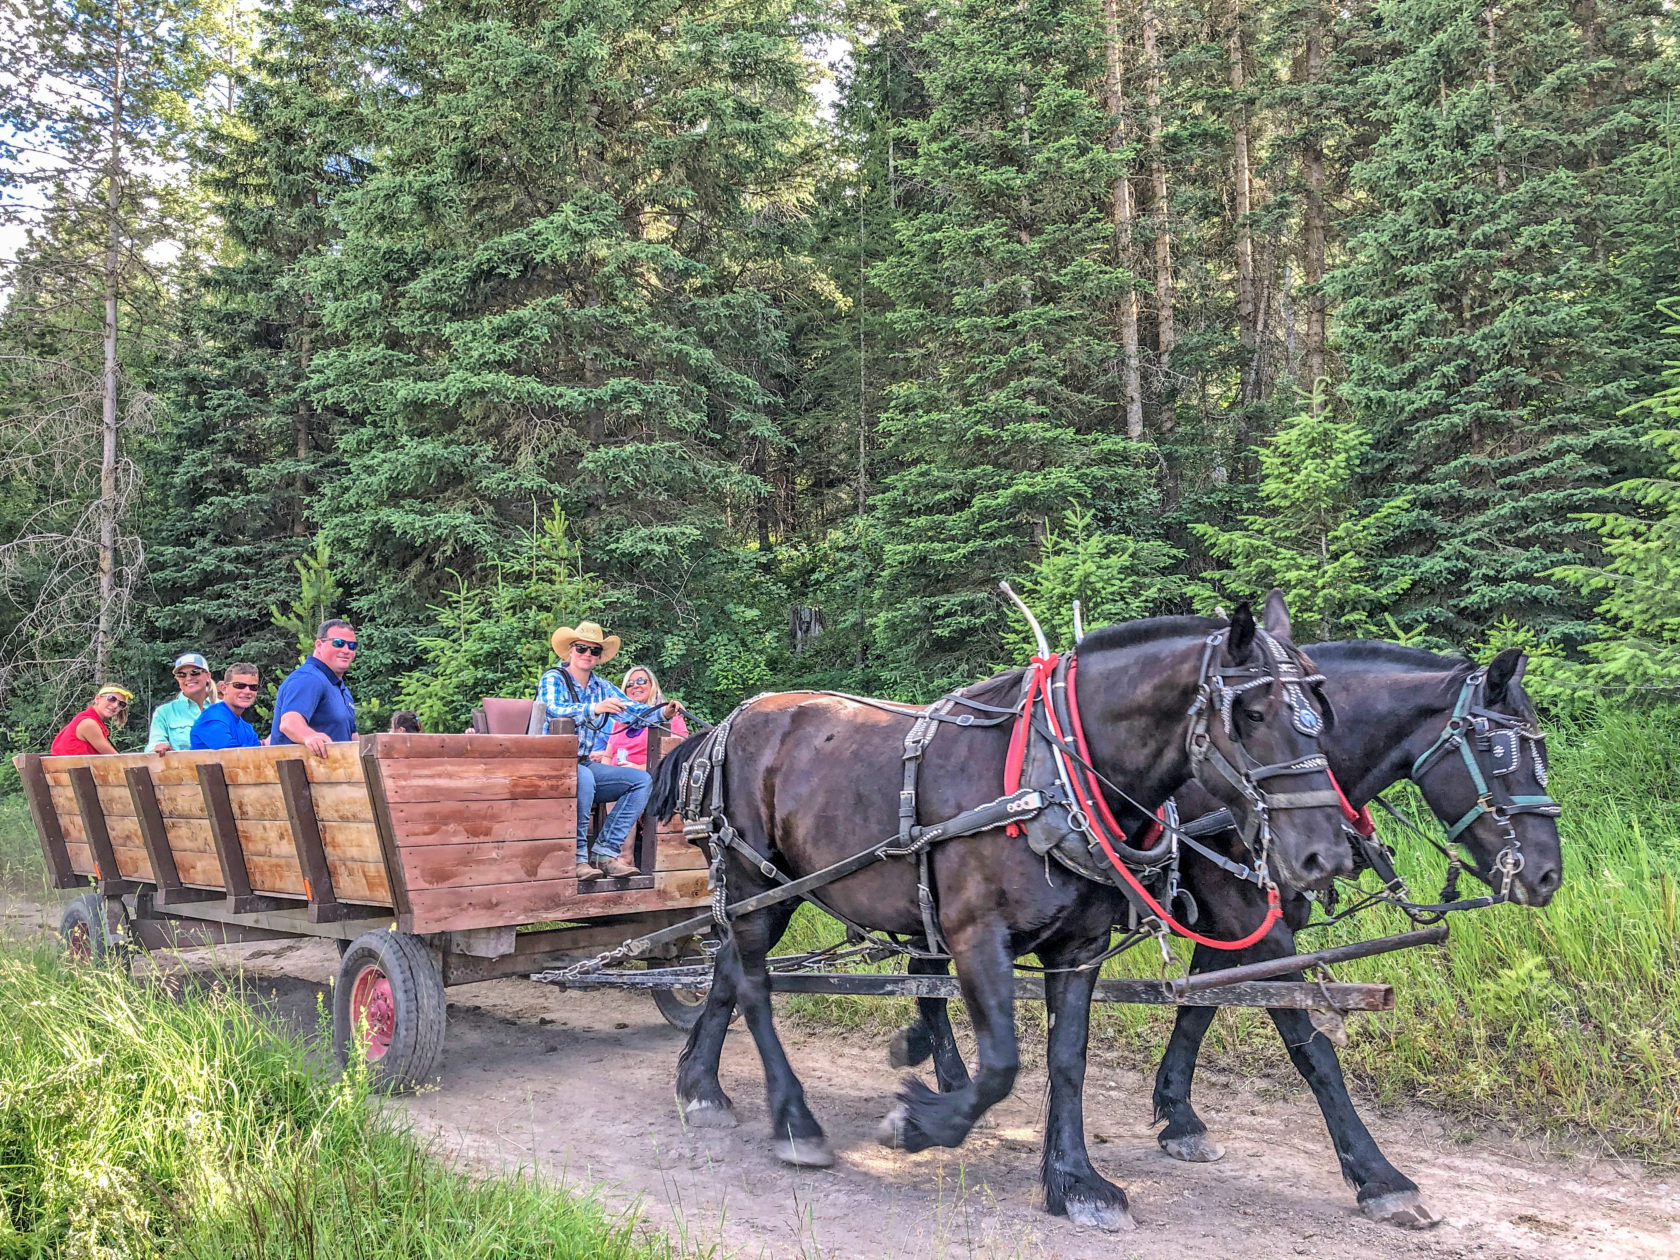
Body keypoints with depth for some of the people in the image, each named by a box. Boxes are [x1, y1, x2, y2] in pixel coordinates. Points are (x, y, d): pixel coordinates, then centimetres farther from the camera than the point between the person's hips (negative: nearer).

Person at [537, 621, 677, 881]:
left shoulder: (601, 687, 14)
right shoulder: (553, 679, -4)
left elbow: (636, 711, 6)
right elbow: (552, 711, -24)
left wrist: (663, 713, -14)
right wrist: (594, 709, -38)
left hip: (587, 764, 7)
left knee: (642, 780, -8)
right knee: (583, 777, -38)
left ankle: (606, 850, -15)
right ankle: (577, 857, -30)